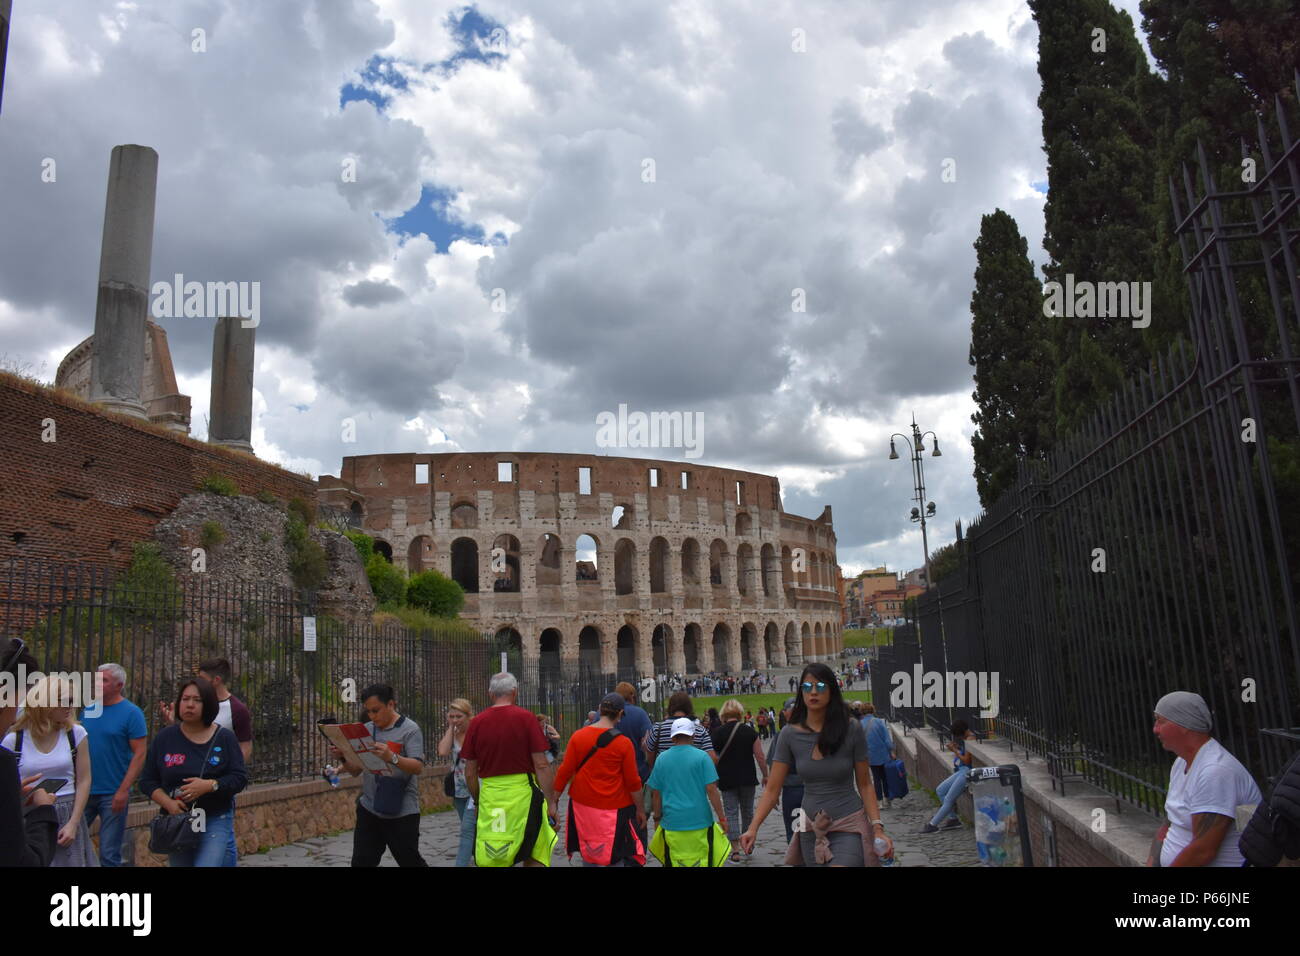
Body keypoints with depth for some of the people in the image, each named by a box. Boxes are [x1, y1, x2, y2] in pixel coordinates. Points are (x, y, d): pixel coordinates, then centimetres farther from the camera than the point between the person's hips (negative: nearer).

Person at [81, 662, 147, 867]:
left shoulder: (131, 713, -9)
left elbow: (140, 754, -13)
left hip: (113, 794, -5)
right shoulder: (88, 709, 6)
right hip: (83, 791, 5)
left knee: (109, 855, 4)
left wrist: (123, 790, -18)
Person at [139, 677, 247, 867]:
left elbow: (240, 778, -5)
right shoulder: (164, 738, 2)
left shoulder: (225, 738, -3)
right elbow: (147, 781, 5)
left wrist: (210, 785, -21)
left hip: (215, 821, -3)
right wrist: (168, 803, -11)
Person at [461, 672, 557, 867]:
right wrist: (551, 802, -3)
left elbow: (470, 773, 6)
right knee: (534, 857, 10)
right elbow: (541, 765, -8)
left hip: (489, 795, 2)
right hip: (523, 791, -2)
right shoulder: (526, 718, -5)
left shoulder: (477, 722, 3)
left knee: (491, 860, 10)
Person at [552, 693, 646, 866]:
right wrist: (640, 809, 6)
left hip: (582, 806, 3)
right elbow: (633, 781, -5)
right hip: (614, 807, -3)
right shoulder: (624, 743, -10)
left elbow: (564, 772, -2)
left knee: (587, 853, 18)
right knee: (616, 857, 6)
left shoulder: (578, 736, -4)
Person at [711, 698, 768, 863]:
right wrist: (765, 776, 7)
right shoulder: (750, 731, -4)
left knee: (731, 813, 3)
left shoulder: (717, 733, -6)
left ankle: (735, 850, -5)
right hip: (748, 779, 1)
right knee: (747, 811, 19)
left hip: (727, 780, -1)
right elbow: (760, 757, -5)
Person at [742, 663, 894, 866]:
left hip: (849, 826, -3)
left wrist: (877, 828, -12)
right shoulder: (790, 734, -5)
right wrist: (753, 828, -17)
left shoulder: (851, 729, -9)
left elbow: (864, 785, -2)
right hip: (811, 830, 3)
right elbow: (772, 790, -5)